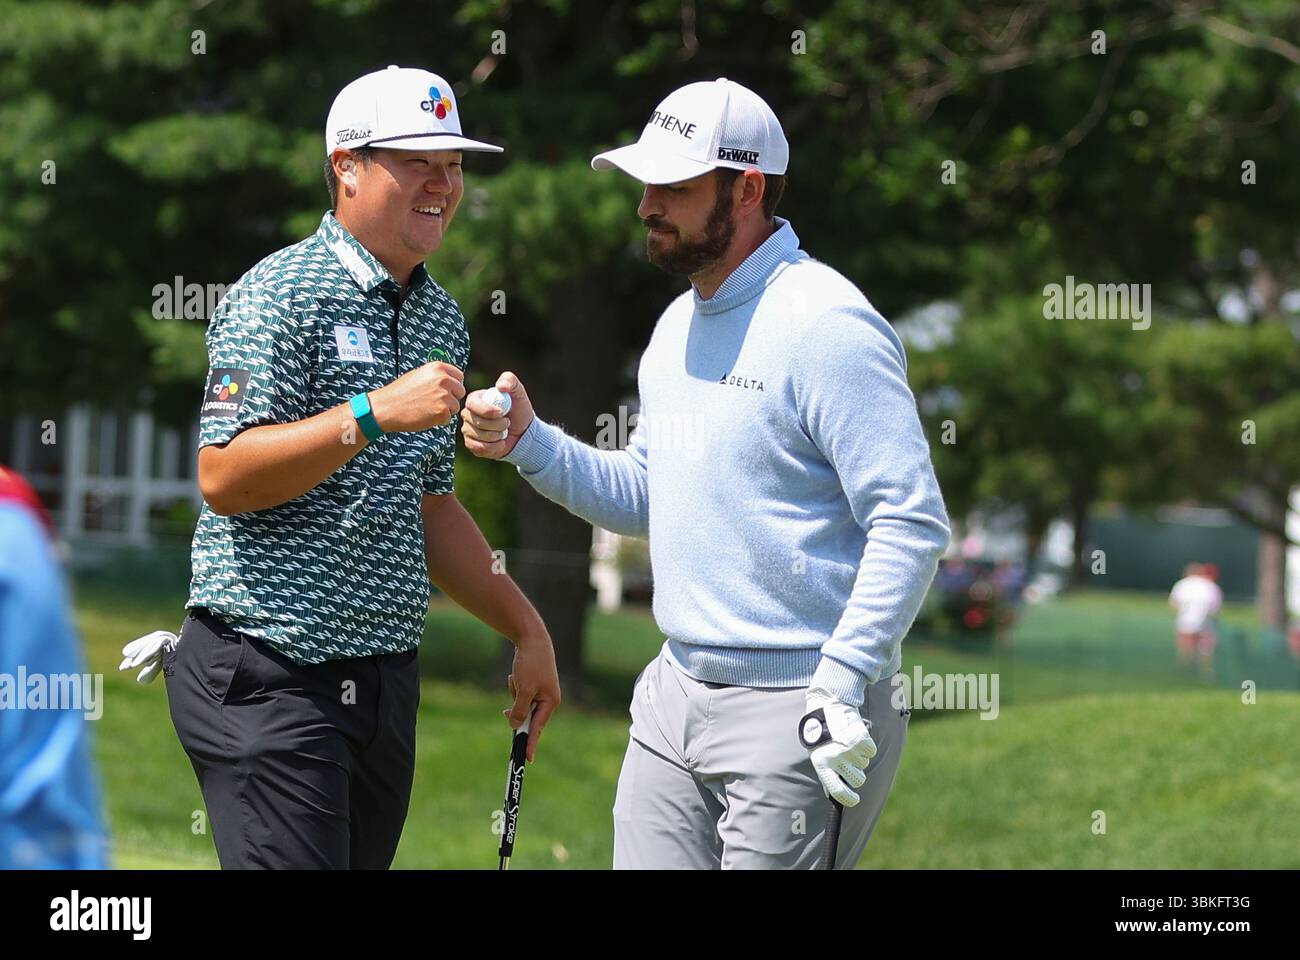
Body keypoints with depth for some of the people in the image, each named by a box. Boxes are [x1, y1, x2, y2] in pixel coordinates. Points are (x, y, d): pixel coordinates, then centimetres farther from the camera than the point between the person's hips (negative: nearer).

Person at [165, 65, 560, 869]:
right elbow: (224, 478, -18)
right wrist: (375, 412, -24)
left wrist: (526, 628, 22)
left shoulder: (442, 320, 17)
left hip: (387, 679, 8)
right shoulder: (281, 296, -9)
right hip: (273, 676, -8)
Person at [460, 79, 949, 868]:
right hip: (677, 696, 8)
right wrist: (530, 444, 7)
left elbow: (913, 524, -19)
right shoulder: (678, 327, 14)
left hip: (798, 714, -8)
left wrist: (841, 687, -22)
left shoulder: (827, 326, -15)